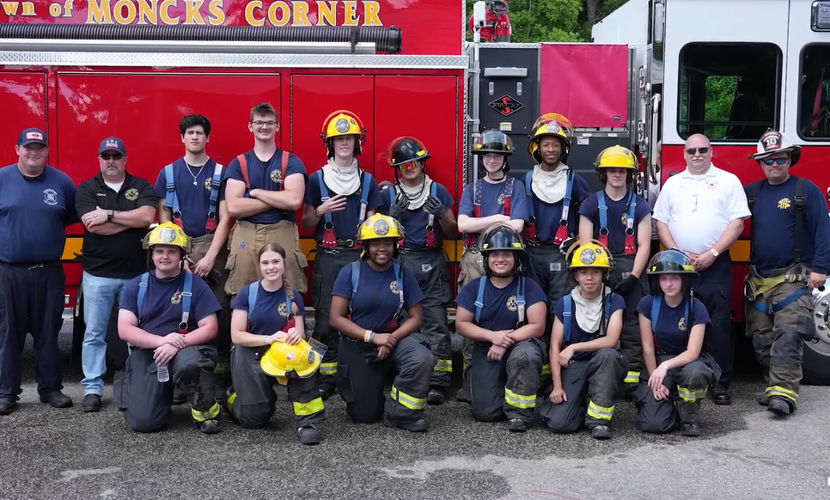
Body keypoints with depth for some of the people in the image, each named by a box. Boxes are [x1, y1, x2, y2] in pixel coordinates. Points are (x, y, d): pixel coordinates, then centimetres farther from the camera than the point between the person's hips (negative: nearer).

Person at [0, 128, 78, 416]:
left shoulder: (61, 181, 4)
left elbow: (73, 217, 14)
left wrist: (49, 227, 5)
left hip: (49, 272, 1)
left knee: (48, 333, 9)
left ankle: (50, 389, 19)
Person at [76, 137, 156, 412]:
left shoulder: (142, 186, 5)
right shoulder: (86, 189, 3)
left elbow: (147, 217, -13)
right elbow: (94, 226, -13)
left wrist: (109, 215, -12)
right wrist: (132, 218, -9)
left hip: (136, 274, 1)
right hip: (97, 274, 0)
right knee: (94, 334, 4)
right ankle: (92, 389, 12)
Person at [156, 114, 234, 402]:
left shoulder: (220, 173, 6)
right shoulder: (168, 173, 10)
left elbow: (225, 219, 1)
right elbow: (164, 219, 7)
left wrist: (210, 257, -9)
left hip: (212, 249, -1)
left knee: (217, 314, -3)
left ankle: (219, 377, 2)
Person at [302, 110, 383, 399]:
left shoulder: (367, 181, 9)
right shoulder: (317, 179, 5)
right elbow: (306, 224, 7)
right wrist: (321, 210, -12)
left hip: (358, 256, 1)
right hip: (327, 257, -1)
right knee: (325, 319, 0)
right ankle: (325, 378, 7)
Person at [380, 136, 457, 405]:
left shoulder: (438, 191, 10)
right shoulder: (387, 195, 10)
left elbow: (451, 231, 11)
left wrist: (442, 214, -9)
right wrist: (392, 215, -9)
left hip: (431, 263, 0)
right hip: (398, 262, 0)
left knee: (436, 322, -7)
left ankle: (437, 383, -8)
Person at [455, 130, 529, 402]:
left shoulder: (515, 187, 8)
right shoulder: (472, 188, 14)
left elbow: (516, 226, -6)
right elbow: (463, 225, -1)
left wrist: (480, 224, -3)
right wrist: (497, 219, -4)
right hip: (474, 259, 2)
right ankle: (469, 379, 1)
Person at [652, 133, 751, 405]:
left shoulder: (728, 181, 4)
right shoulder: (672, 184, 13)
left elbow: (737, 222, -3)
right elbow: (661, 222, 10)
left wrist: (712, 253, -12)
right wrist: (678, 253, -4)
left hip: (716, 265, -3)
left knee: (718, 324, -4)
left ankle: (721, 384, 3)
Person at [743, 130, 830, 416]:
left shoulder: (806, 190, -1)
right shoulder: (751, 192, 13)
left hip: (793, 279, -5)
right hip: (758, 280, 5)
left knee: (788, 336, -14)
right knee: (762, 338, 6)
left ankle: (783, 393, -19)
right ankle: (774, 385, 15)